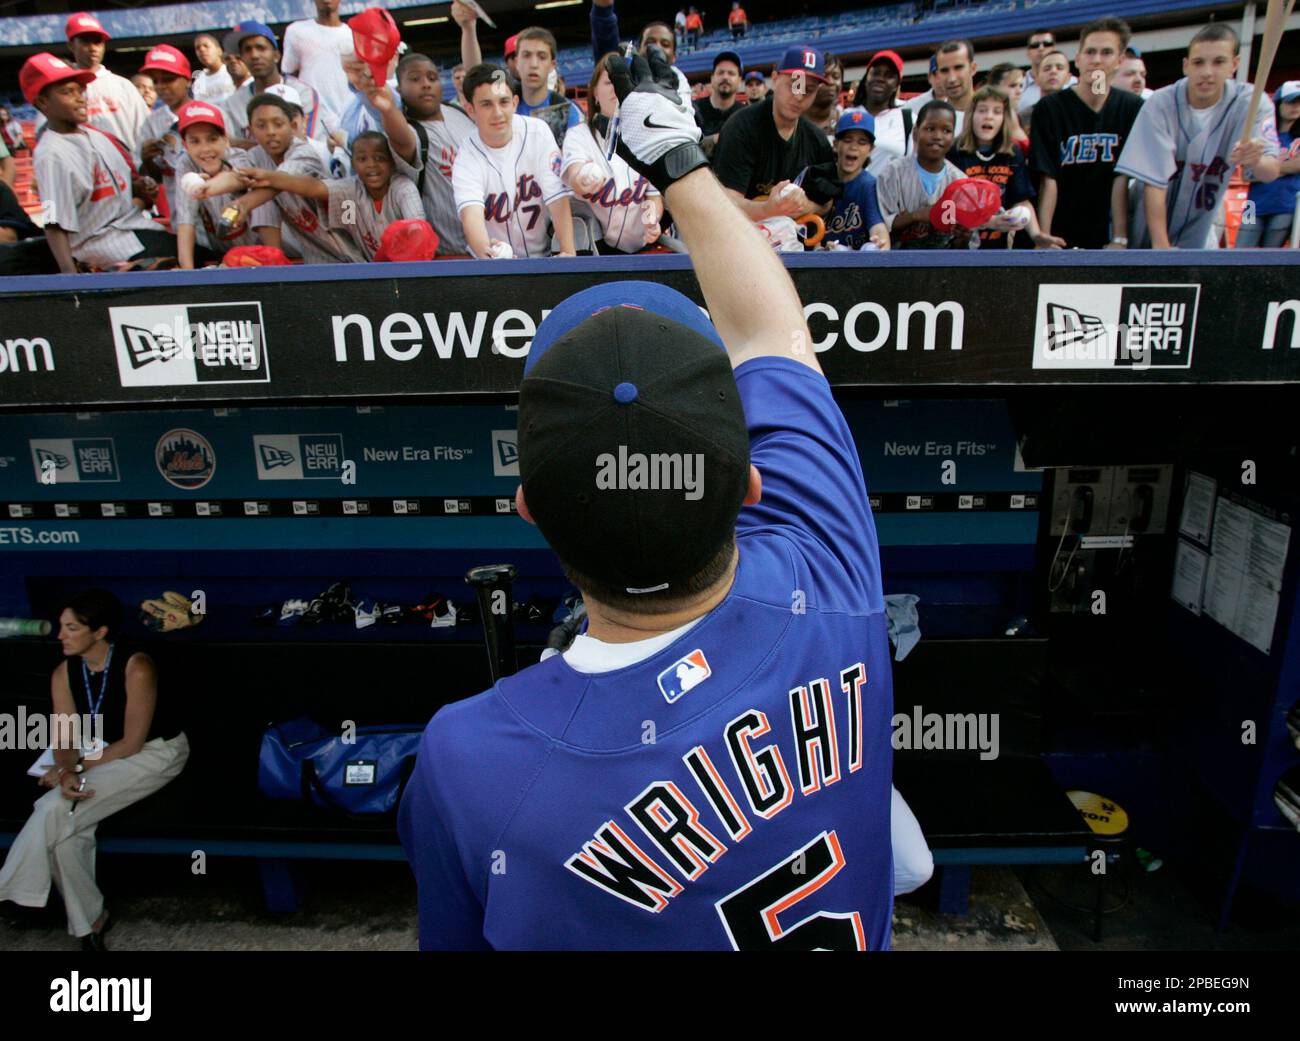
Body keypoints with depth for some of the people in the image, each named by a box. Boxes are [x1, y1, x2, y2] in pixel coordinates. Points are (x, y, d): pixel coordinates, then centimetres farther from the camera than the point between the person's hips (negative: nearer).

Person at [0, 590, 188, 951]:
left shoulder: (136, 667, -25)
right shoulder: (64, 673, -5)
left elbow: (132, 743, -20)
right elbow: (64, 739, -5)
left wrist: (78, 767, -18)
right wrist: (67, 773, -25)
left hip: (156, 750, -6)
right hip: (101, 752, 6)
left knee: (56, 810, -24)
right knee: (66, 823, -20)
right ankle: (89, 920, -3)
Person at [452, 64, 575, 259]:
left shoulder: (538, 132, -5)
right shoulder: (466, 161, -11)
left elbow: (557, 198, -9)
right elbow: (471, 214, -28)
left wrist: (568, 251, -23)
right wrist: (486, 251, -50)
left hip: (542, 255, 0)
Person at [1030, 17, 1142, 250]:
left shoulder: (1132, 109, 3)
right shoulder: (1049, 109, -5)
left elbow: (1122, 178, -3)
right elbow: (1048, 180, -10)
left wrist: (1119, 239, -11)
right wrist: (1043, 237, -18)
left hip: (1105, 236, 2)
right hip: (1060, 237, -2)